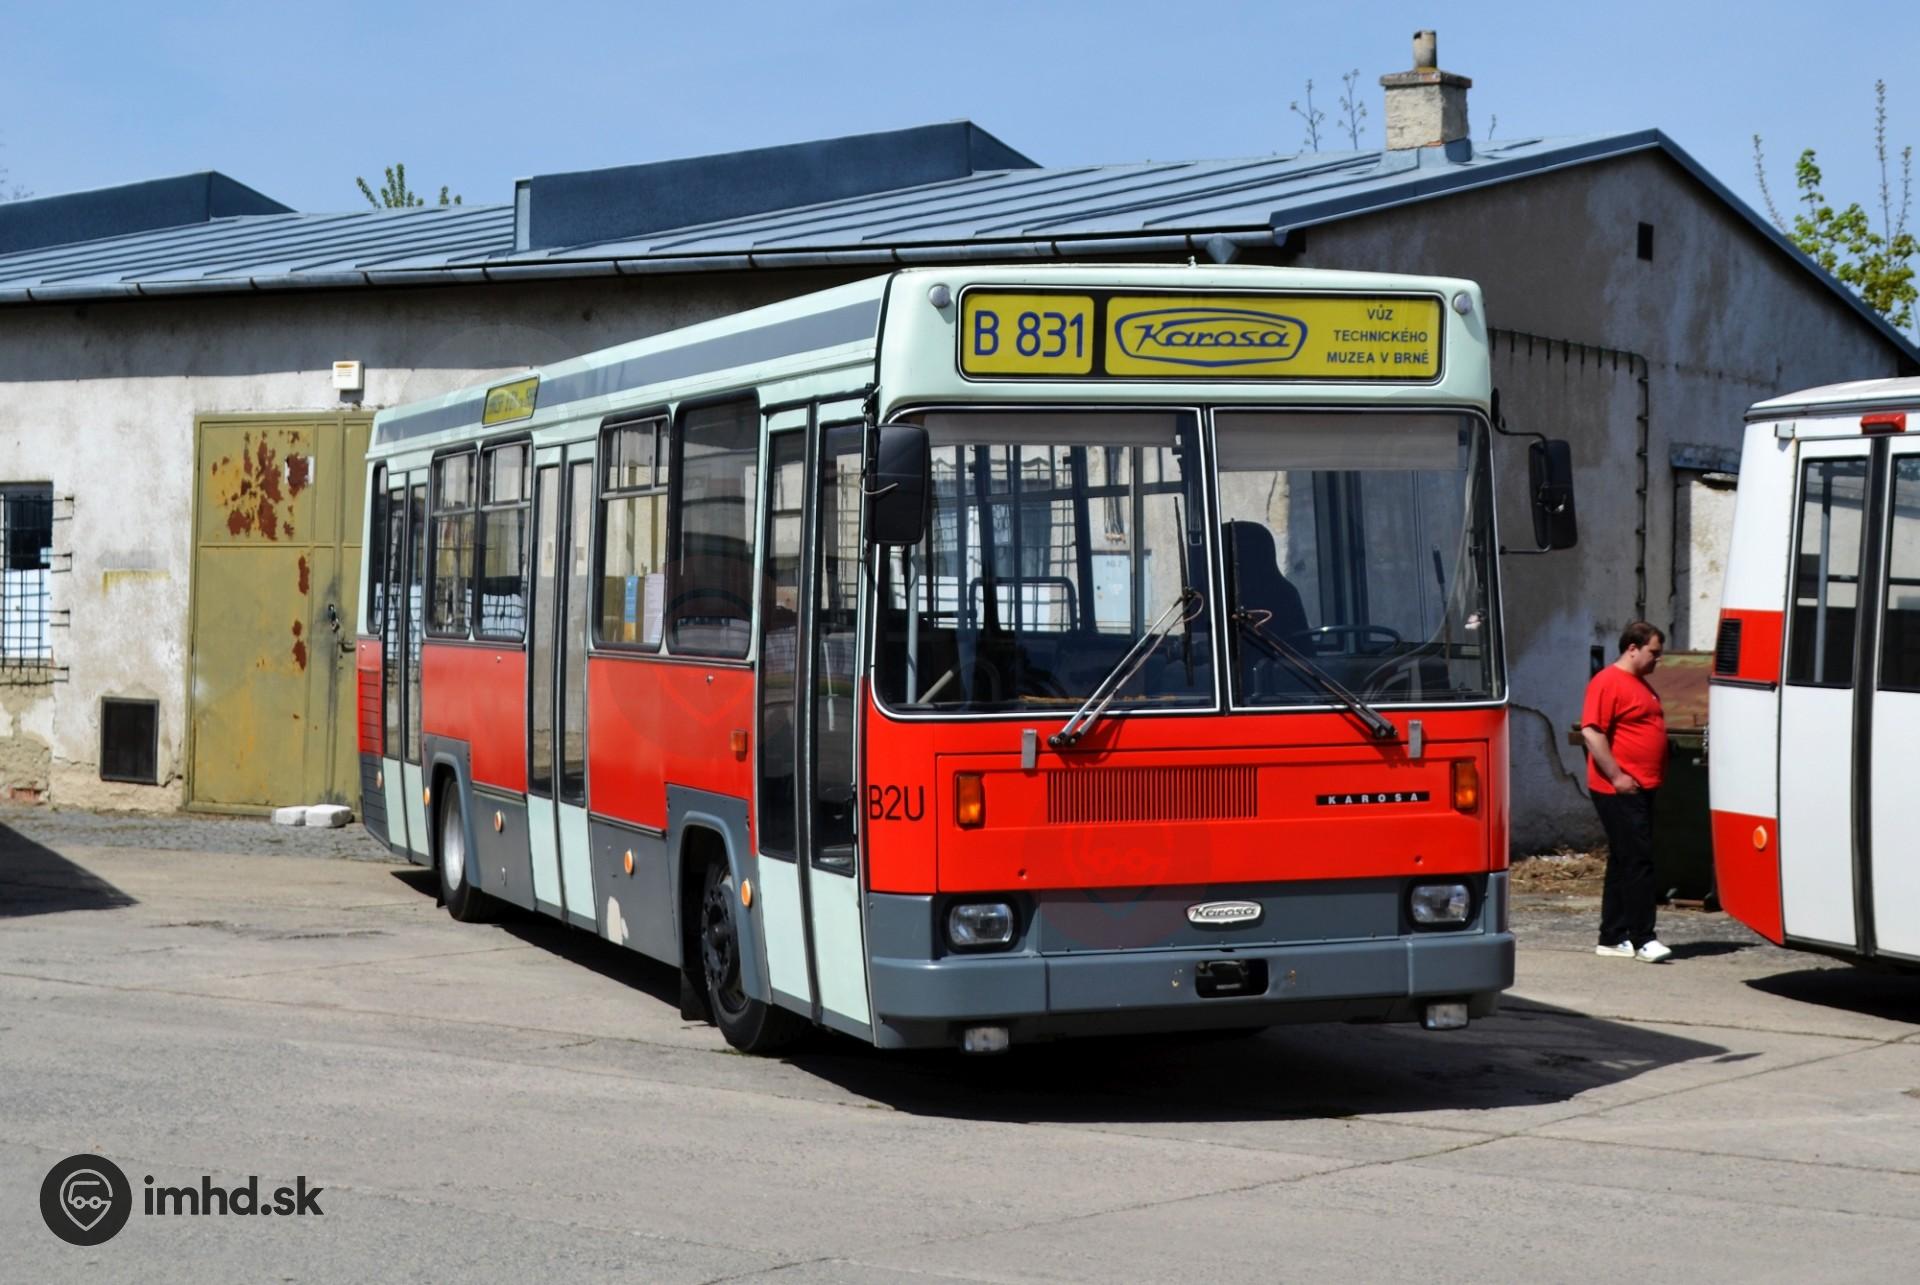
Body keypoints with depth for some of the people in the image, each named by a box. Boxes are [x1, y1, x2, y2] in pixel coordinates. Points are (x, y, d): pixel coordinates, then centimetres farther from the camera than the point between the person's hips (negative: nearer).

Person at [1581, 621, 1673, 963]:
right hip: (1620, 790, -10)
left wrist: (1654, 779, 21)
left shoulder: (1640, 684, 19)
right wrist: (1616, 776, -21)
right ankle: (1642, 939, -12)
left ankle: (1613, 938, 16)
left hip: (1642, 789, 10)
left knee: (1624, 863, 12)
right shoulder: (1608, 682, -12)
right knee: (1637, 861, -12)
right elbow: (1591, 731, -20)